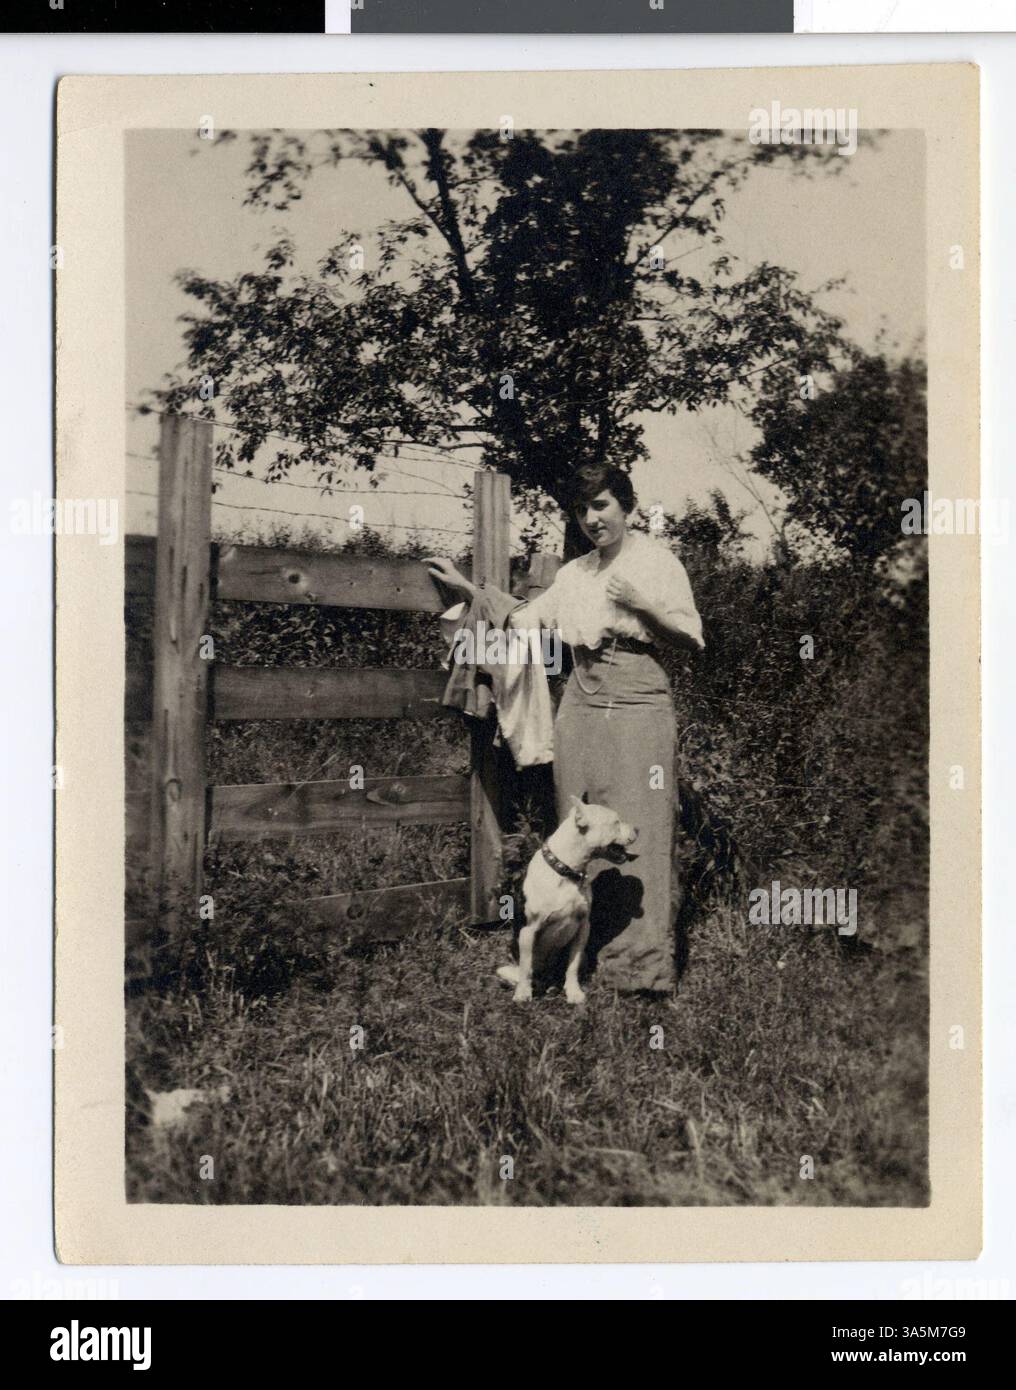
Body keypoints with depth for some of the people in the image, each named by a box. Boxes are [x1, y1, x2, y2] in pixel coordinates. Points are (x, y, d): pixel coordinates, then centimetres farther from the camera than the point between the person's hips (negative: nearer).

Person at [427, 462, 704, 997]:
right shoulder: (573, 573, 18)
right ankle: (587, 954, 7)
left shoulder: (655, 558, 4)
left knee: (636, 831, -9)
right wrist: (466, 586, 20)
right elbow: (521, 618, 23)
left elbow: (693, 638, 0)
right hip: (581, 702, 5)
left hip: (637, 698, -5)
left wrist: (642, 604, -12)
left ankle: (641, 965, -8)